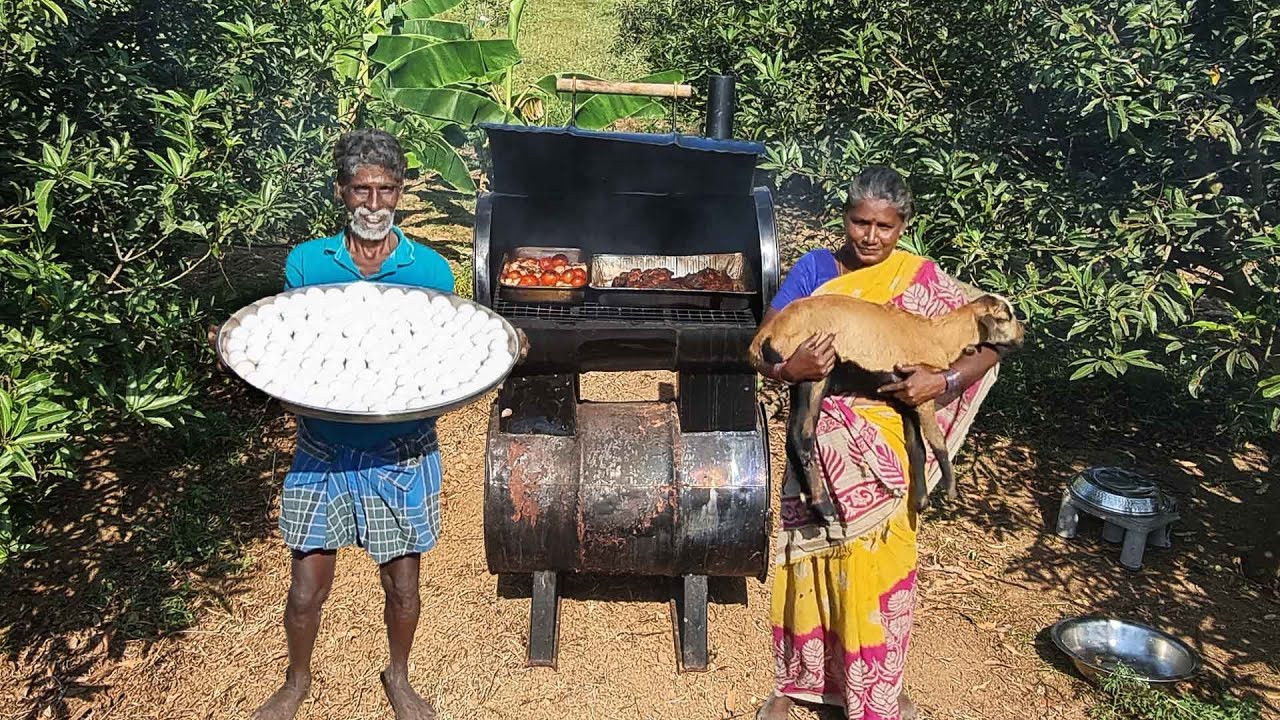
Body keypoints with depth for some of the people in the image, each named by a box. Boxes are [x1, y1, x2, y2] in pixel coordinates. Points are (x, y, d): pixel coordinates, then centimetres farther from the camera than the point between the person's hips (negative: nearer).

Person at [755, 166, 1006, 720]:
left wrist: (945, 382, -21)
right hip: (819, 445, 1)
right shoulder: (814, 268, -2)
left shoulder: (922, 280, -4)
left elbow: (988, 343, -4)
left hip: (882, 451, -1)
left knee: (877, 569, 9)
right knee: (807, 563, 12)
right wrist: (792, 368, -28)